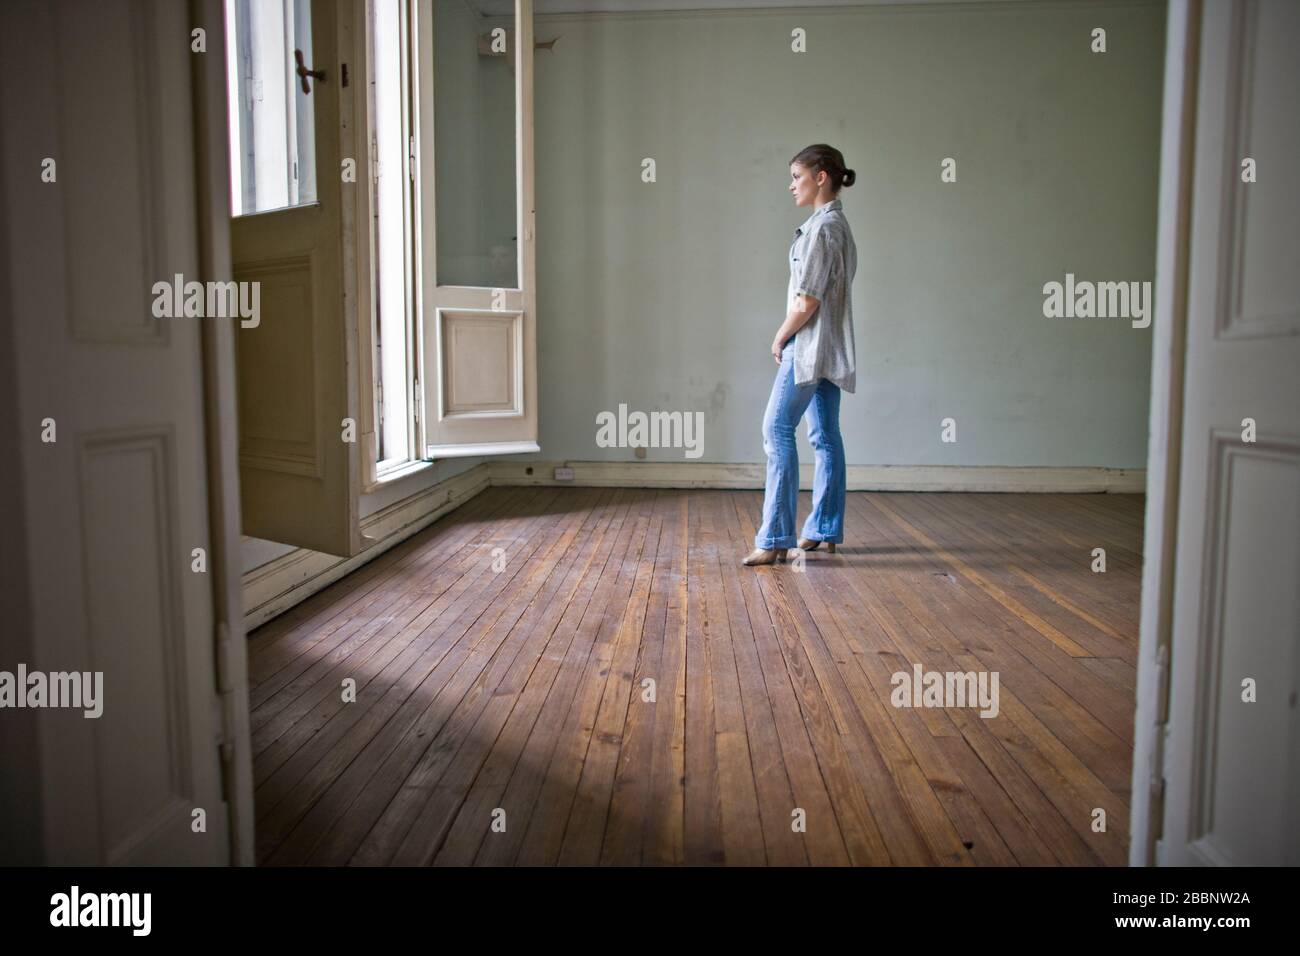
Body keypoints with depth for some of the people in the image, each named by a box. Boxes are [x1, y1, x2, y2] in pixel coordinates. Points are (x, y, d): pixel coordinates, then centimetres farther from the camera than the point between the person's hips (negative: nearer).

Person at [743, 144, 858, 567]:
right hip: (829, 346, 10)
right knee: (825, 436, 11)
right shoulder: (838, 224, 17)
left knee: (778, 429, -12)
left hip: (811, 342, -10)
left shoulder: (822, 227, -14)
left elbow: (807, 301, -19)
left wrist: (780, 338, -5)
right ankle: (824, 531, 18)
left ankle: (775, 538, -13)